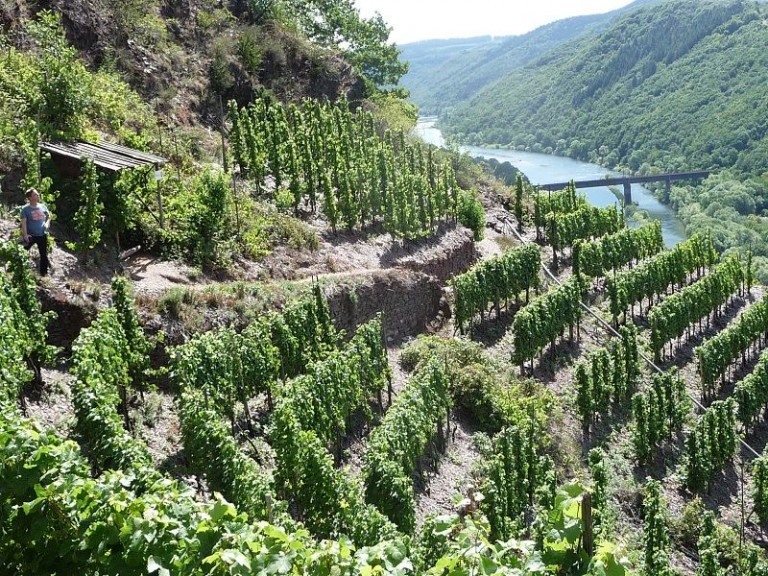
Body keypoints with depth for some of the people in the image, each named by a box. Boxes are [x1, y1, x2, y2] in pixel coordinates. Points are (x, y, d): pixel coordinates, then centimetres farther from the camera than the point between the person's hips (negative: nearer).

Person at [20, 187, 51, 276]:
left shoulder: (42, 206, 1)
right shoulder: (25, 209, -12)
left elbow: (49, 216, 18)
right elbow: (23, 222, -15)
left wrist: (47, 223, 0)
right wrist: (25, 235, -22)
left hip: (42, 235, 4)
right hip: (31, 235, -4)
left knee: (44, 254, 10)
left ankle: (44, 273, 24)